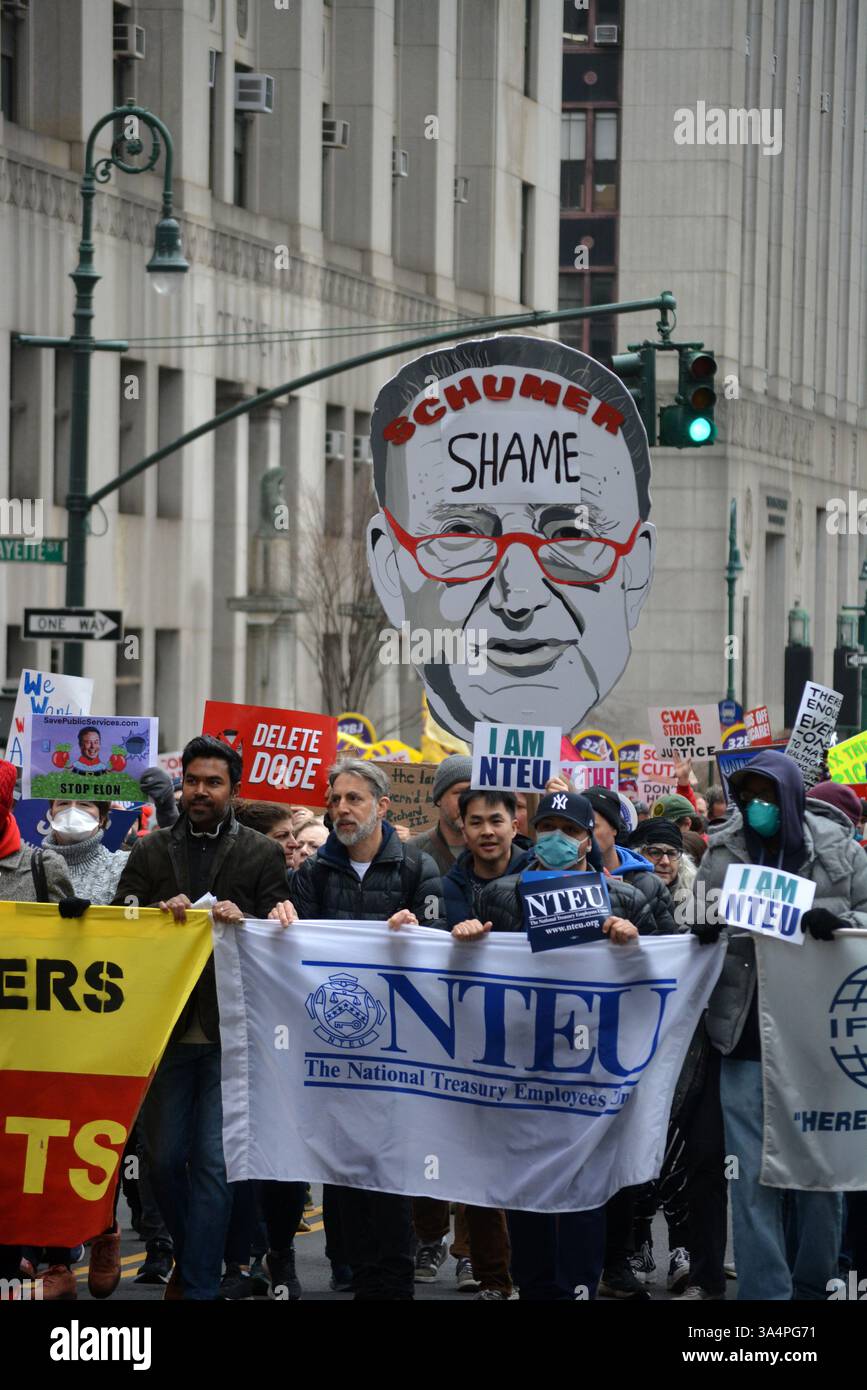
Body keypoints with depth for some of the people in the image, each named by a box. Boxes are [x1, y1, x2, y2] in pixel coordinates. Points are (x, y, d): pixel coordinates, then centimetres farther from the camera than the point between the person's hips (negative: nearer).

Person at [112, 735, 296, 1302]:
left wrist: (243, 921, -19)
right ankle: (191, 1256, 29)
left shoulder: (263, 855, 5)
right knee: (164, 1157, 7)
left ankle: (200, 1285, -3)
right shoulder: (152, 850, 10)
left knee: (213, 1161, -6)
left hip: (228, 1031, -3)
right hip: (164, 1026, 3)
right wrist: (160, 912, -15)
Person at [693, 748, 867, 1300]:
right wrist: (705, 931, -8)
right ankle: (765, 1291, -2)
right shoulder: (722, 855, 6)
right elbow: (697, 927, 15)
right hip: (748, 1040, 0)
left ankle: (811, 1285, 23)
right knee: (754, 1174, -4)